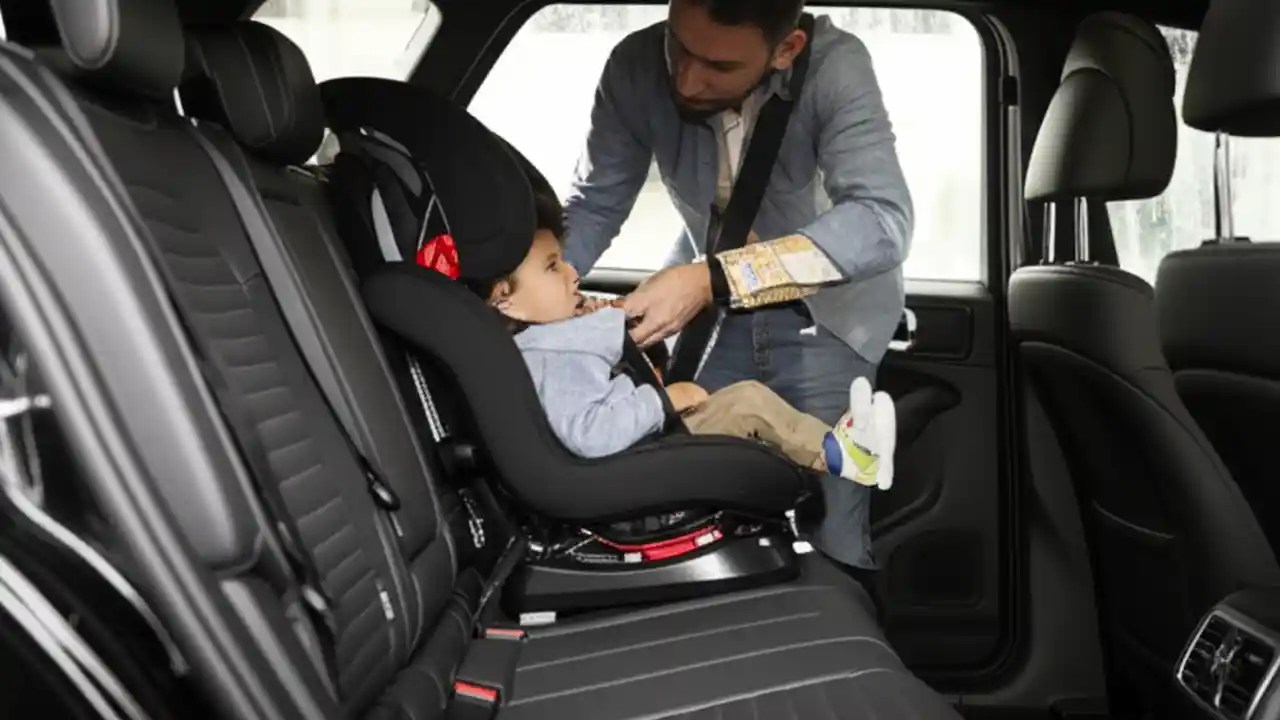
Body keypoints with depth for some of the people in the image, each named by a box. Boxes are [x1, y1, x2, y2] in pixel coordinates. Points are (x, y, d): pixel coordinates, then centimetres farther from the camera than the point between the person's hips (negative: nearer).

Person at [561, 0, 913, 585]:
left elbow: (883, 221, -38)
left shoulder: (834, 66, -28)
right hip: (708, 299, 3)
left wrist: (712, 278, -47)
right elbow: (594, 205, -8)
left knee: (827, 531, -10)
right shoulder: (637, 68, -20)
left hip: (824, 307, -2)